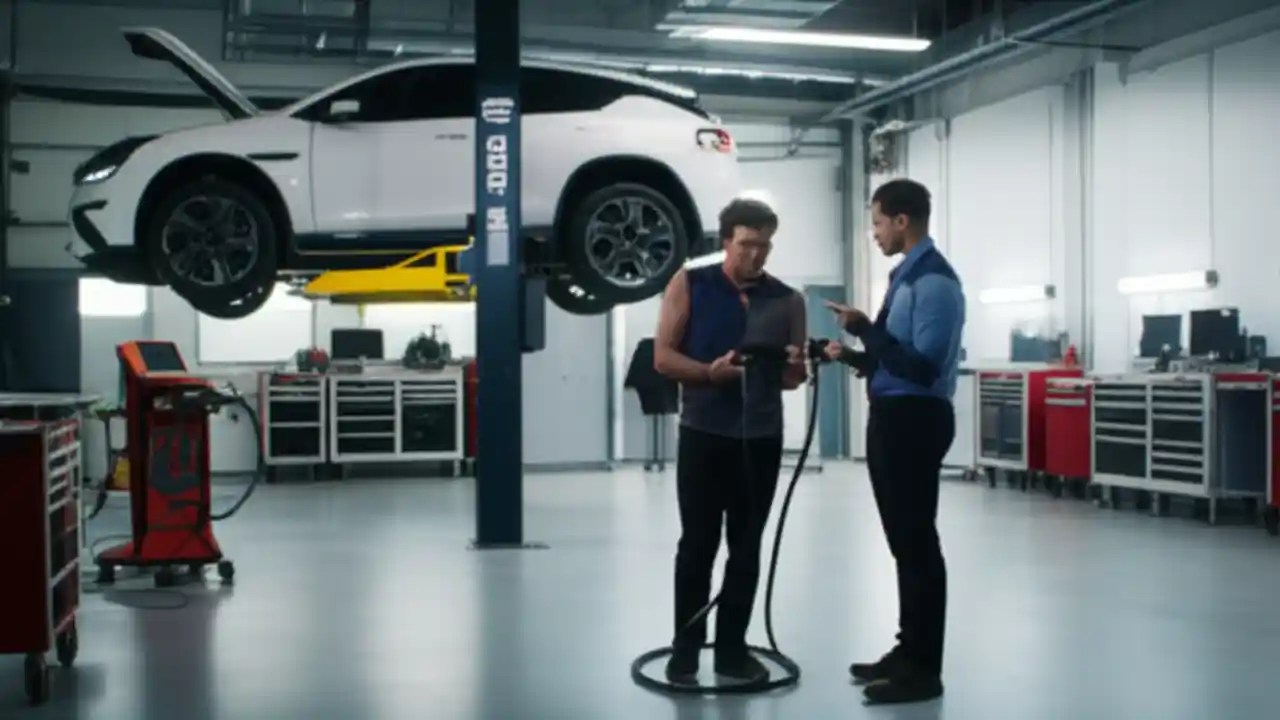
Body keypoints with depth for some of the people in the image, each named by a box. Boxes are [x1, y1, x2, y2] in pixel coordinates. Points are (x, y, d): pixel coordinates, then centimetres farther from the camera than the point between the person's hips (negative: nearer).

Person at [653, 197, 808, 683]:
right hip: (703, 434, -2)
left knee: (746, 547, 7)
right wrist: (710, 372, -21)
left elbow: (791, 379, 11)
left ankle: (732, 648, 16)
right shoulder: (690, 285, 0)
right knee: (697, 544, 2)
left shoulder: (787, 301, 7)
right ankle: (685, 649, 11)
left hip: (762, 438, 3)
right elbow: (663, 357, -4)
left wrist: (795, 368, -13)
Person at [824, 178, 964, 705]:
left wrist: (866, 329, -18)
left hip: (914, 420, -10)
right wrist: (853, 355, 11)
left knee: (917, 543, -4)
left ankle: (923, 670, 4)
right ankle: (909, 651, 27)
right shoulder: (905, 275, 15)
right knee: (904, 541, 16)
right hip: (893, 418, 10)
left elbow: (923, 365, -22)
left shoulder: (934, 281, -15)